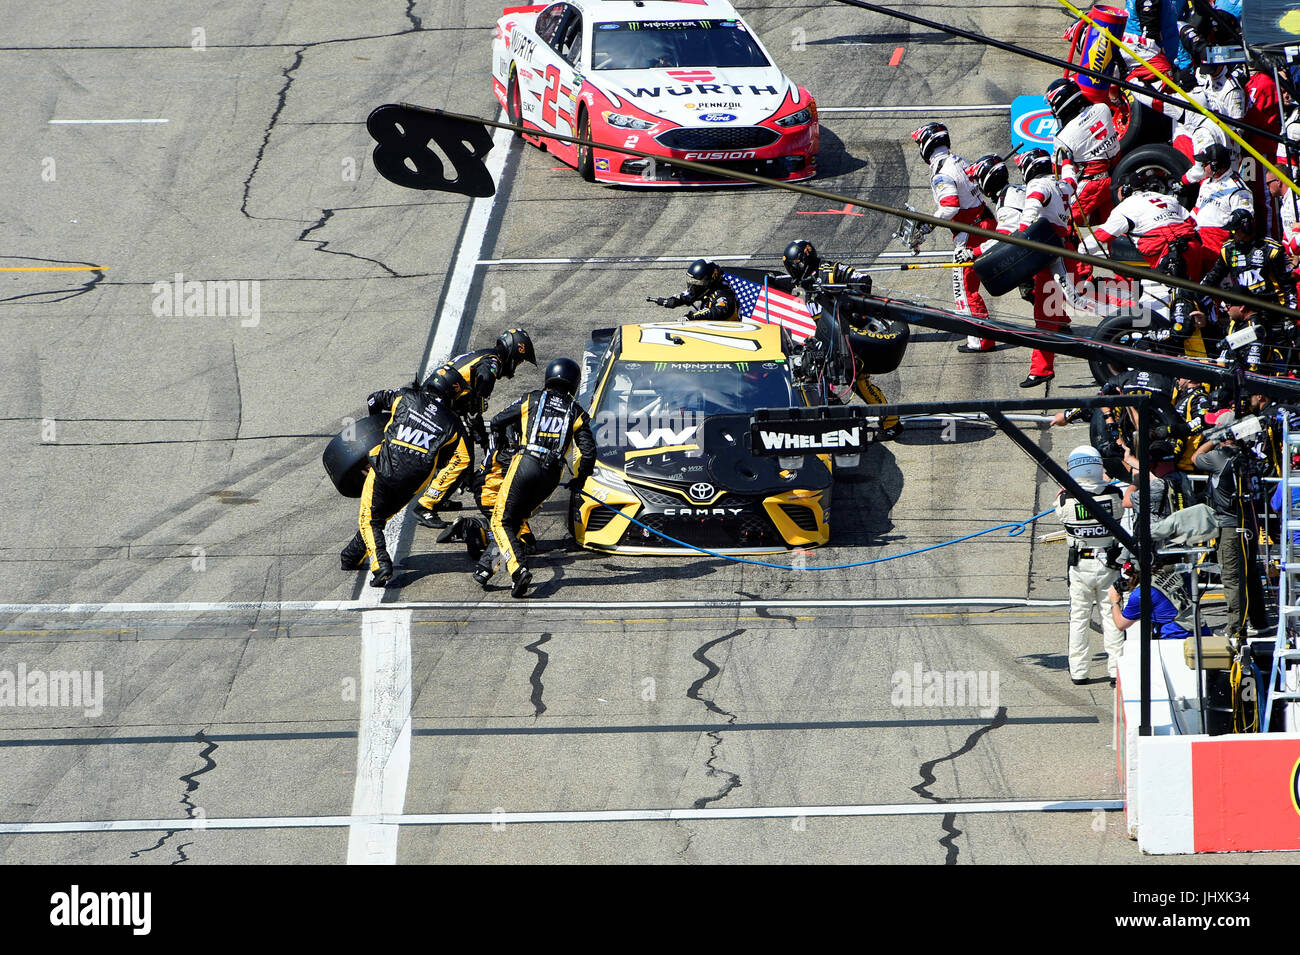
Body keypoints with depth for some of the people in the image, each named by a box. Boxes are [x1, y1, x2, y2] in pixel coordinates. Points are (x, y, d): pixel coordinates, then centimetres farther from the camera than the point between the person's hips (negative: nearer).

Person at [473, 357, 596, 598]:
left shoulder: (532, 399, 10)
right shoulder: (577, 413, 13)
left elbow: (496, 423, 12)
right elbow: (589, 451, 8)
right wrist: (579, 479, 23)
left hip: (526, 463, -3)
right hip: (552, 475, 3)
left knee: (502, 521, 0)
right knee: (517, 520, 17)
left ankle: (518, 570, -21)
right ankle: (486, 566, 7)